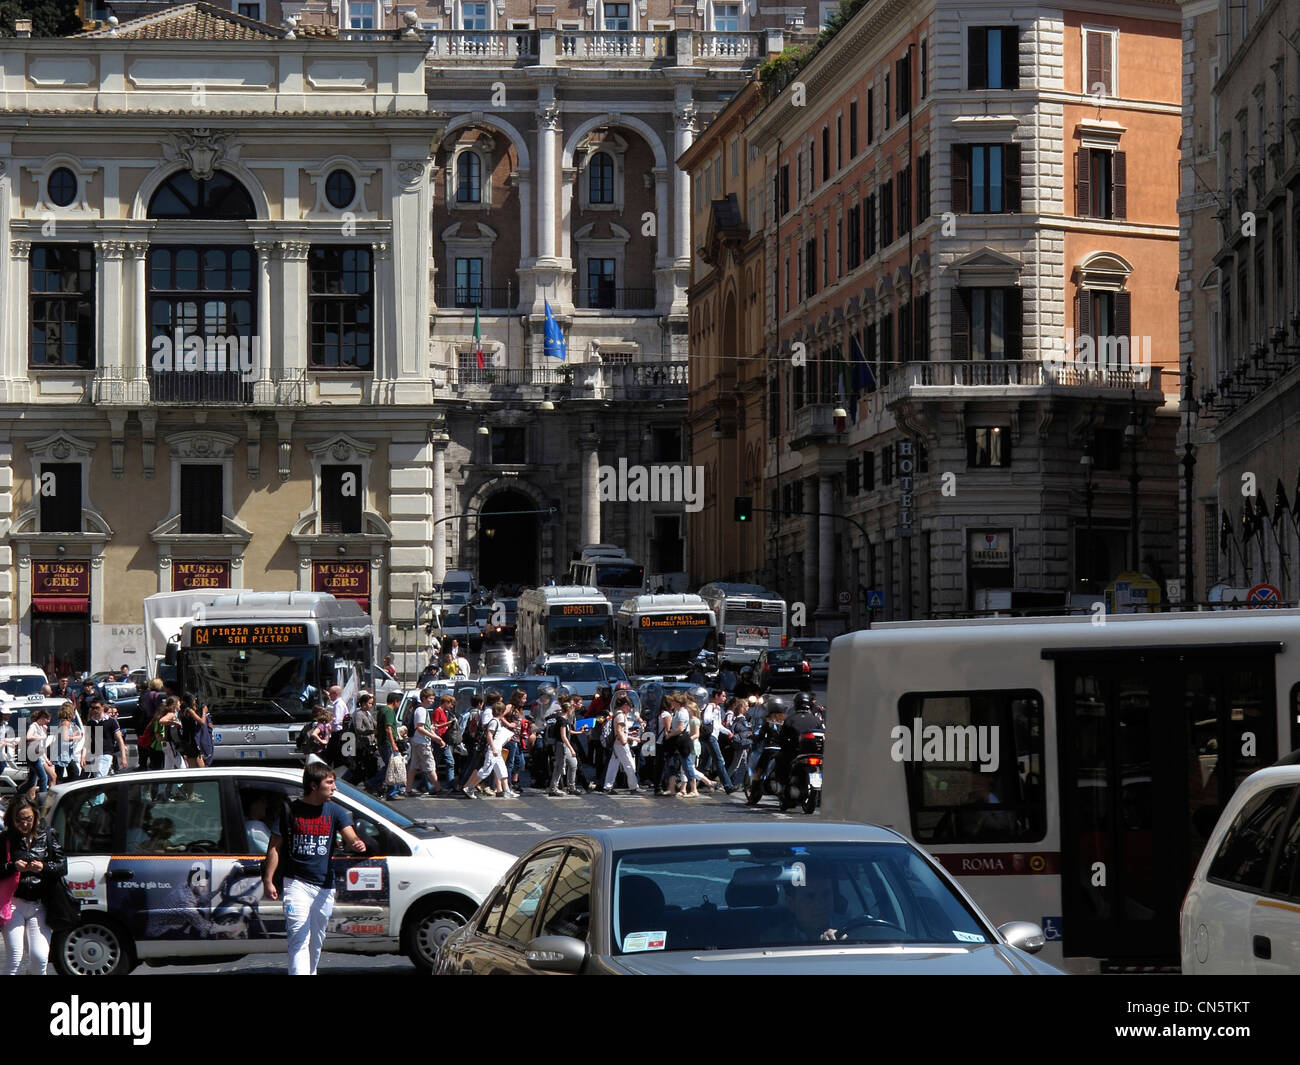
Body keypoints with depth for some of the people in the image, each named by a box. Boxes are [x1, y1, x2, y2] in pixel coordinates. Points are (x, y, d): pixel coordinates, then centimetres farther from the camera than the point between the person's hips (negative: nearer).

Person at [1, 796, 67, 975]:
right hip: (14, 904, -1)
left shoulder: (46, 837, 6)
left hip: (38, 906, 1)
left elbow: (63, 867, 5)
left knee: (40, 957, -7)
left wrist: (44, 867, -12)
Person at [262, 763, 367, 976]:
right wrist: (268, 880, -5)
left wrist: (358, 844, -35)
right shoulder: (291, 811, -3)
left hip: (325, 885, 4)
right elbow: (275, 846, 2)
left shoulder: (335, 811, 4)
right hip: (297, 883, -4)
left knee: (316, 941, 15)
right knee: (299, 940, -13)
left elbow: (350, 837, -10)